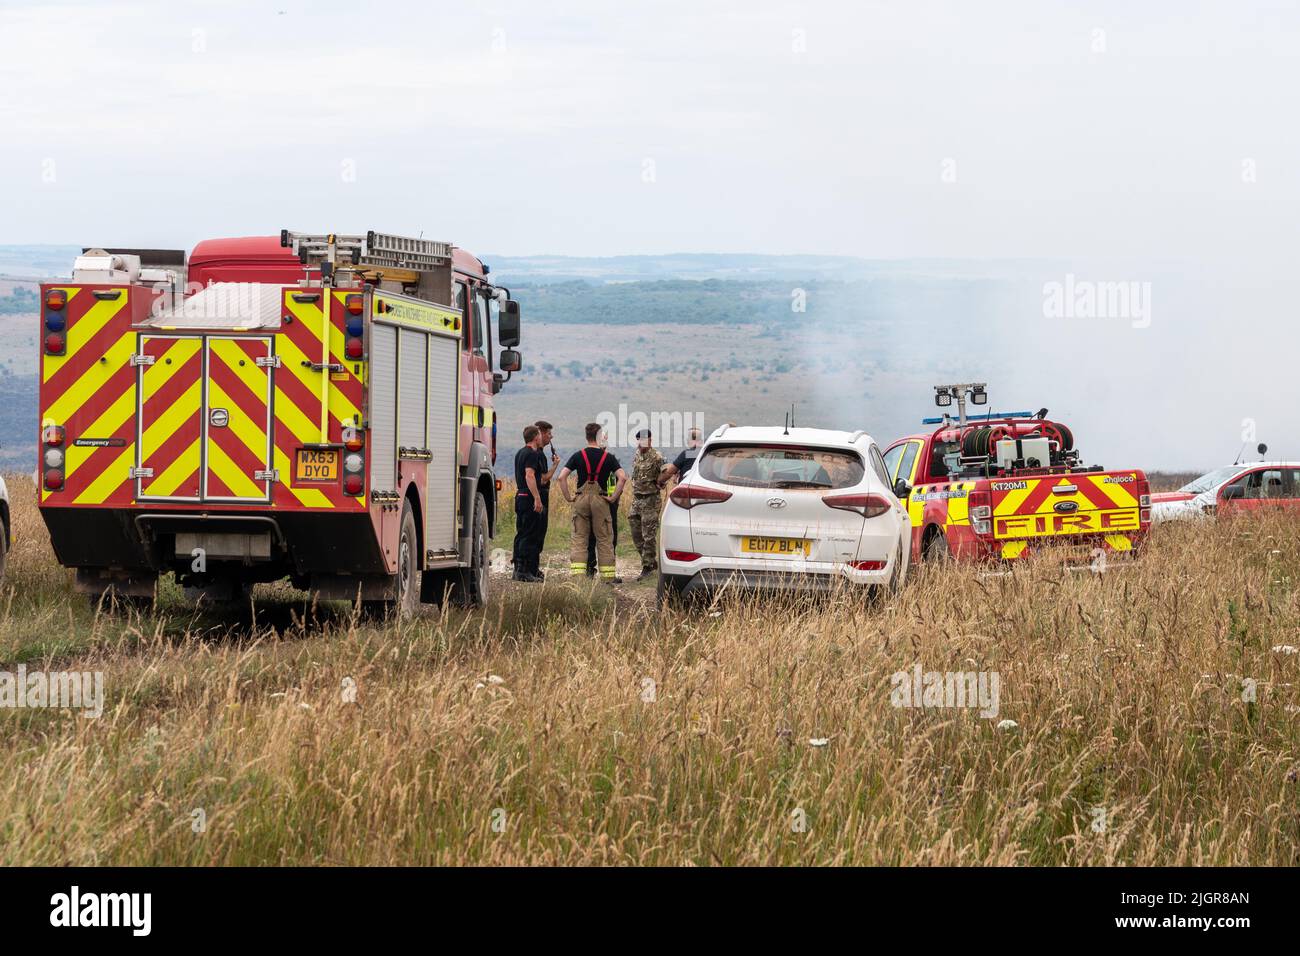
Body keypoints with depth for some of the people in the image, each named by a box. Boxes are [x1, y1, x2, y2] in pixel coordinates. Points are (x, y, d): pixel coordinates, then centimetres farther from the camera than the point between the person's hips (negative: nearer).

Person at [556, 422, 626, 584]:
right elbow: (622, 477, -13)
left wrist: (568, 497, -1)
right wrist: (614, 497, -7)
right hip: (600, 499, -1)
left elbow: (561, 477, -8)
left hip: (581, 498, 1)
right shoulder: (608, 457, -1)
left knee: (578, 538, 5)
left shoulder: (578, 456, 0)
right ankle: (608, 575, 10)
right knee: (604, 539, 8)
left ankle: (577, 574, -5)